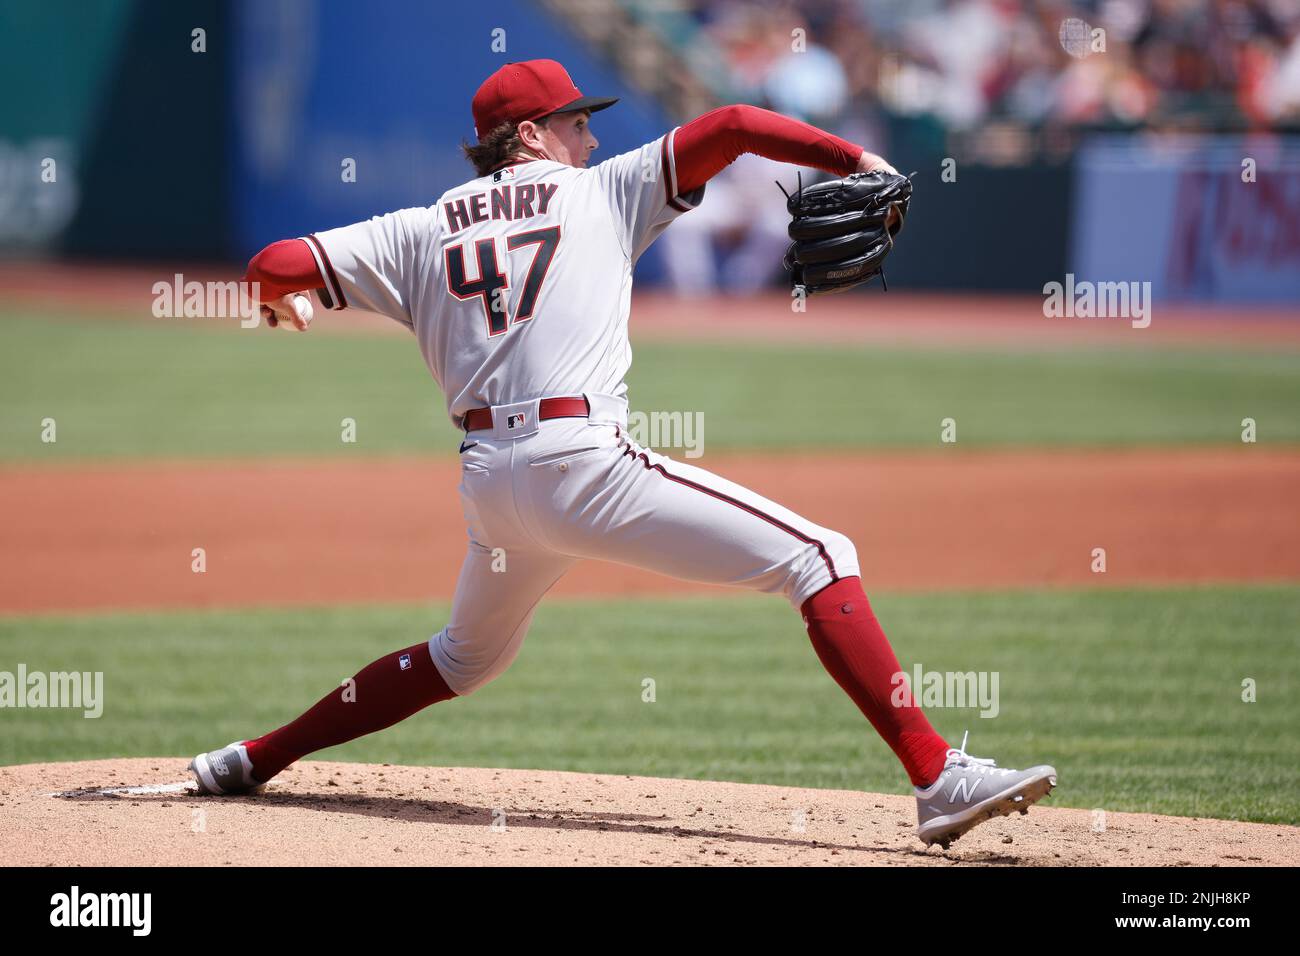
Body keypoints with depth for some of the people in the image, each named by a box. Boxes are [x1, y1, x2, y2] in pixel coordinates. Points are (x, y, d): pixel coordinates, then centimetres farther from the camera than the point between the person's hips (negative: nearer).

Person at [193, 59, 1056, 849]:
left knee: (467, 657, 32)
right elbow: (732, 125, 3)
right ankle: (937, 775, -23)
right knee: (819, 558, -7)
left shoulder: (421, 231, 18)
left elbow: (276, 265, 13)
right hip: (585, 460, -6)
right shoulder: (602, 195, 10)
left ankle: (255, 759, 36)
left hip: (489, 482, 6)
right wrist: (853, 159, 11)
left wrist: (279, 298, 36)